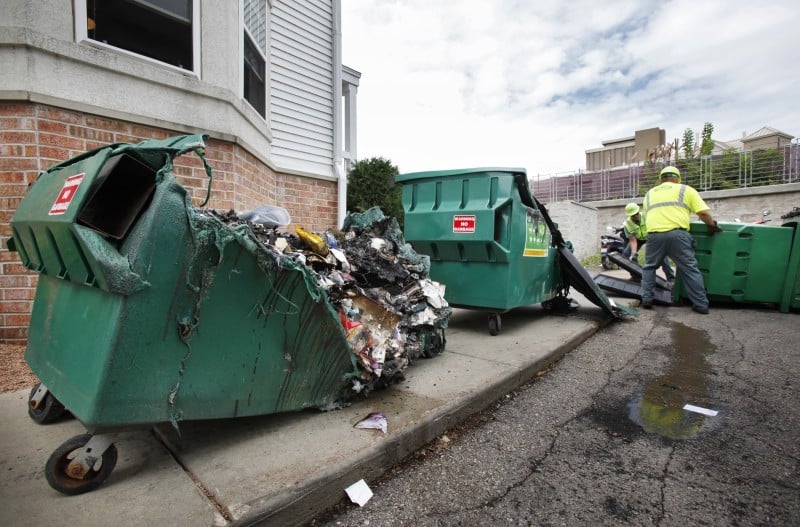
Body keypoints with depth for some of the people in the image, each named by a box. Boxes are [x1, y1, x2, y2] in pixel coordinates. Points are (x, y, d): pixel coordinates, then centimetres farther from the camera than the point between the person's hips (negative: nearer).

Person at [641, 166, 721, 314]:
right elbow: (704, 213, 8)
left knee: (649, 267, 16)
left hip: (654, 234, 2)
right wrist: (713, 226, 23)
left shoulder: (649, 193, 26)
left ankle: (646, 299, 11)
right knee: (690, 269, 6)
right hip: (677, 234, -1)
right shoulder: (685, 189, 17)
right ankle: (701, 304, 10)